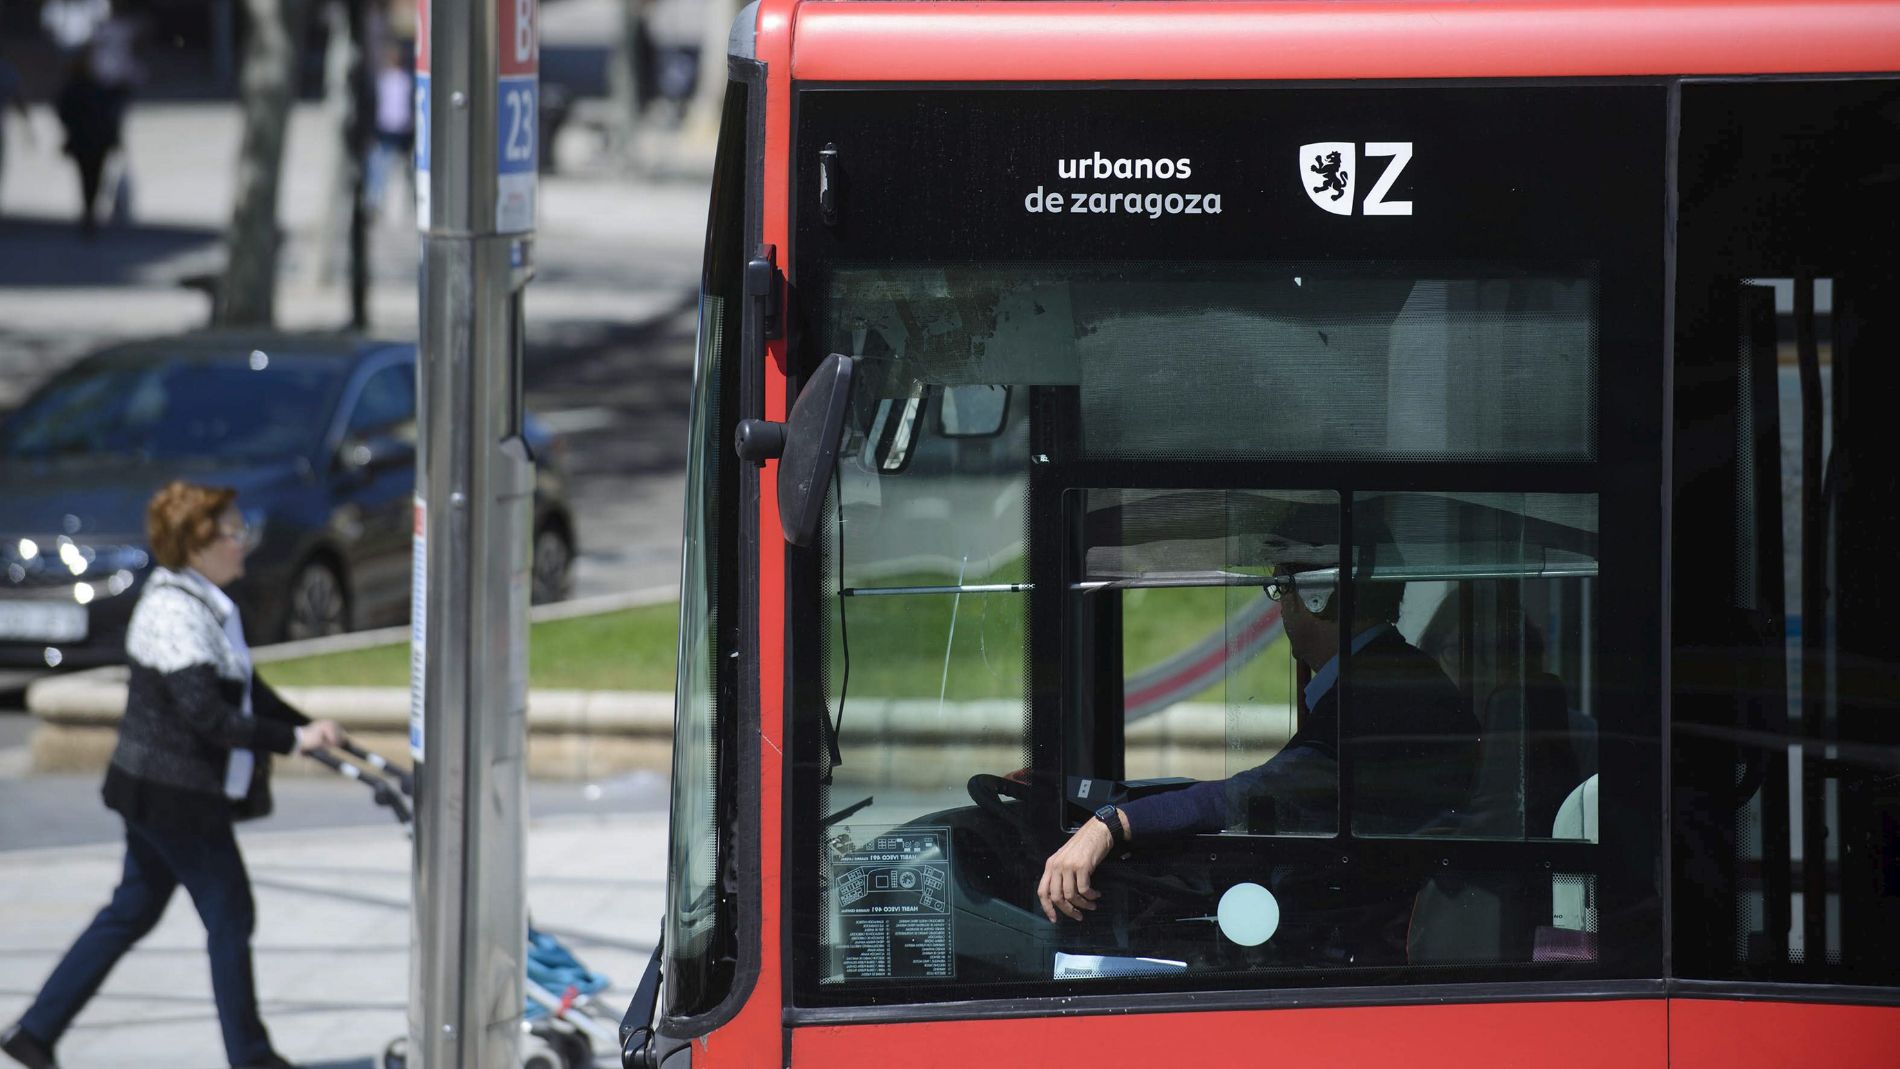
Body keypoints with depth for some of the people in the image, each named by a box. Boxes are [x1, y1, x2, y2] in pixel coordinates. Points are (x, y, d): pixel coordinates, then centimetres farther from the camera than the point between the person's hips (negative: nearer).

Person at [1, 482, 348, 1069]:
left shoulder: (204, 603, 12)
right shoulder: (175, 611, -21)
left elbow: (242, 687, 21)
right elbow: (205, 712, -27)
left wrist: (306, 726, 11)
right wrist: (291, 739, -25)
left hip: (160, 791, 10)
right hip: (175, 796, -10)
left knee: (133, 912, 15)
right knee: (228, 912, 0)